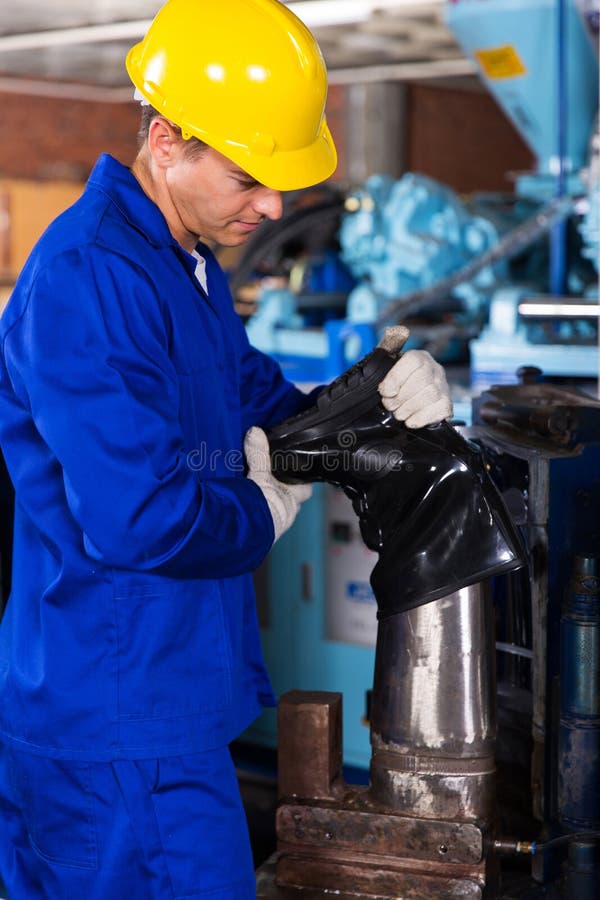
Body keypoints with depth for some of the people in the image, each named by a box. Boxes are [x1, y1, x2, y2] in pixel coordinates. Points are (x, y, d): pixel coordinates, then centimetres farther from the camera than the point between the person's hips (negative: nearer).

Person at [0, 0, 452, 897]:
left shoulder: (189, 262, 10)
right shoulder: (88, 281, -23)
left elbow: (256, 400, 18)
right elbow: (139, 520, -29)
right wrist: (266, 509, -10)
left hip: (168, 697, 10)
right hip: (123, 730, -10)